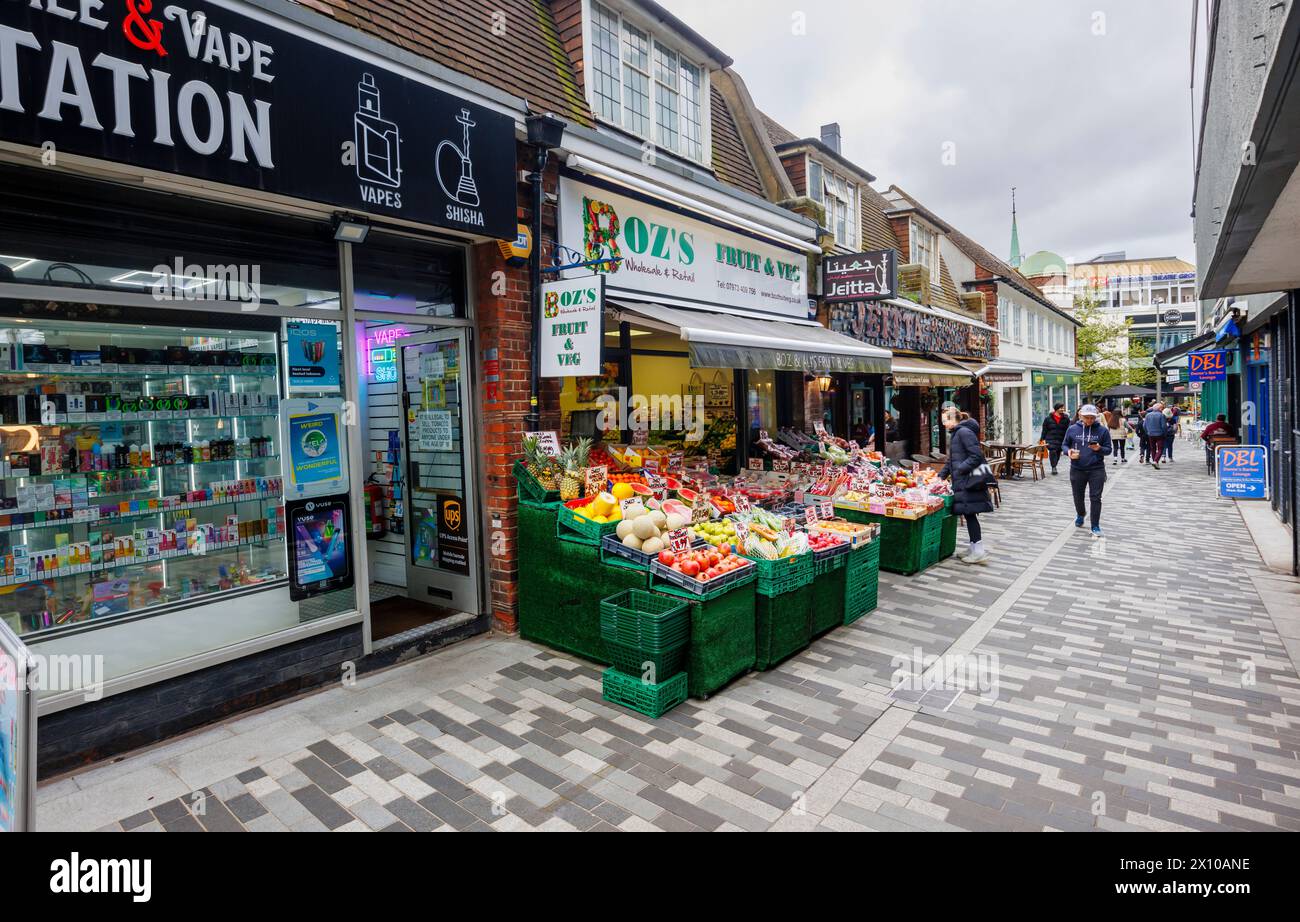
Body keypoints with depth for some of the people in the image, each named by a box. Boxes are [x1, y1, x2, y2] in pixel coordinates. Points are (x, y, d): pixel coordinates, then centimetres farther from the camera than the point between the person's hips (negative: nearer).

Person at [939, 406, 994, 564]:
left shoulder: (964, 432, -13)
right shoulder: (955, 434, 18)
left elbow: (976, 456, -20)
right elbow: (951, 460, 23)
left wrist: (959, 470, -18)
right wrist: (940, 476, 17)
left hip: (969, 481, -10)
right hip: (961, 482, 10)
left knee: (970, 514, -6)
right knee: (969, 515, 12)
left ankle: (979, 551, -1)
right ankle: (974, 549, 19)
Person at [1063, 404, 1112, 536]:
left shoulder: (1102, 430, -3)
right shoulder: (1072, 429, 0)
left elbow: (1108, 449, 1)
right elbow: (1064, 445, 10)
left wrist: (1099, 449, -21)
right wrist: (1069, 452, -12)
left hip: (1096, 470, -2)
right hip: (1077, 470, 2)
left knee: (1095, 498, -2)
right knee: (1078, 497, 16)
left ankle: (1095, 526, 8)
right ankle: (1080, 514, 46)